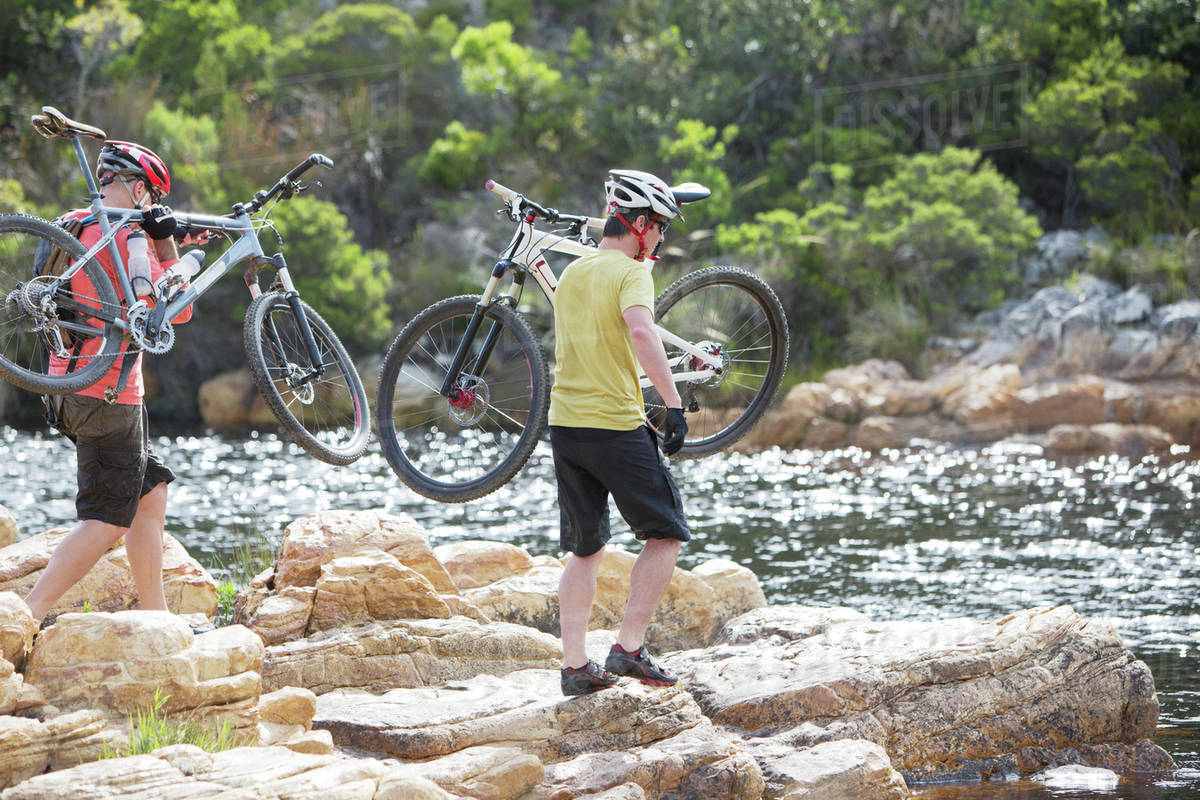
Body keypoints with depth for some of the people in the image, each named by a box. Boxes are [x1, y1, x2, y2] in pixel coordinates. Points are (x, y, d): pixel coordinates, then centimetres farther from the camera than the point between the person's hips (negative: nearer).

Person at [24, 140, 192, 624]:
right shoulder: (123, 238, -15)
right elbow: (178, 310, -11)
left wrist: (164, 245, 18)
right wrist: (165, 245, -6)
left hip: (73, 388, 10)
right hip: (109, 393, -10)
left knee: (152, 494, 16)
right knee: (107, 522, -7)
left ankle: (156, 620, 18)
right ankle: (27, 618, -13)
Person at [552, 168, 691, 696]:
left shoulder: (571, 274, 15)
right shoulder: (629, 273, -10)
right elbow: (640, 330, -30)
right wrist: (673, 402, -33)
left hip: (565, 425, 7)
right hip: (616, 427, -7)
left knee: (585, 551, 14)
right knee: (665, 535, 5)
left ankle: (575, 666, 10)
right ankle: (629, 648, -2)